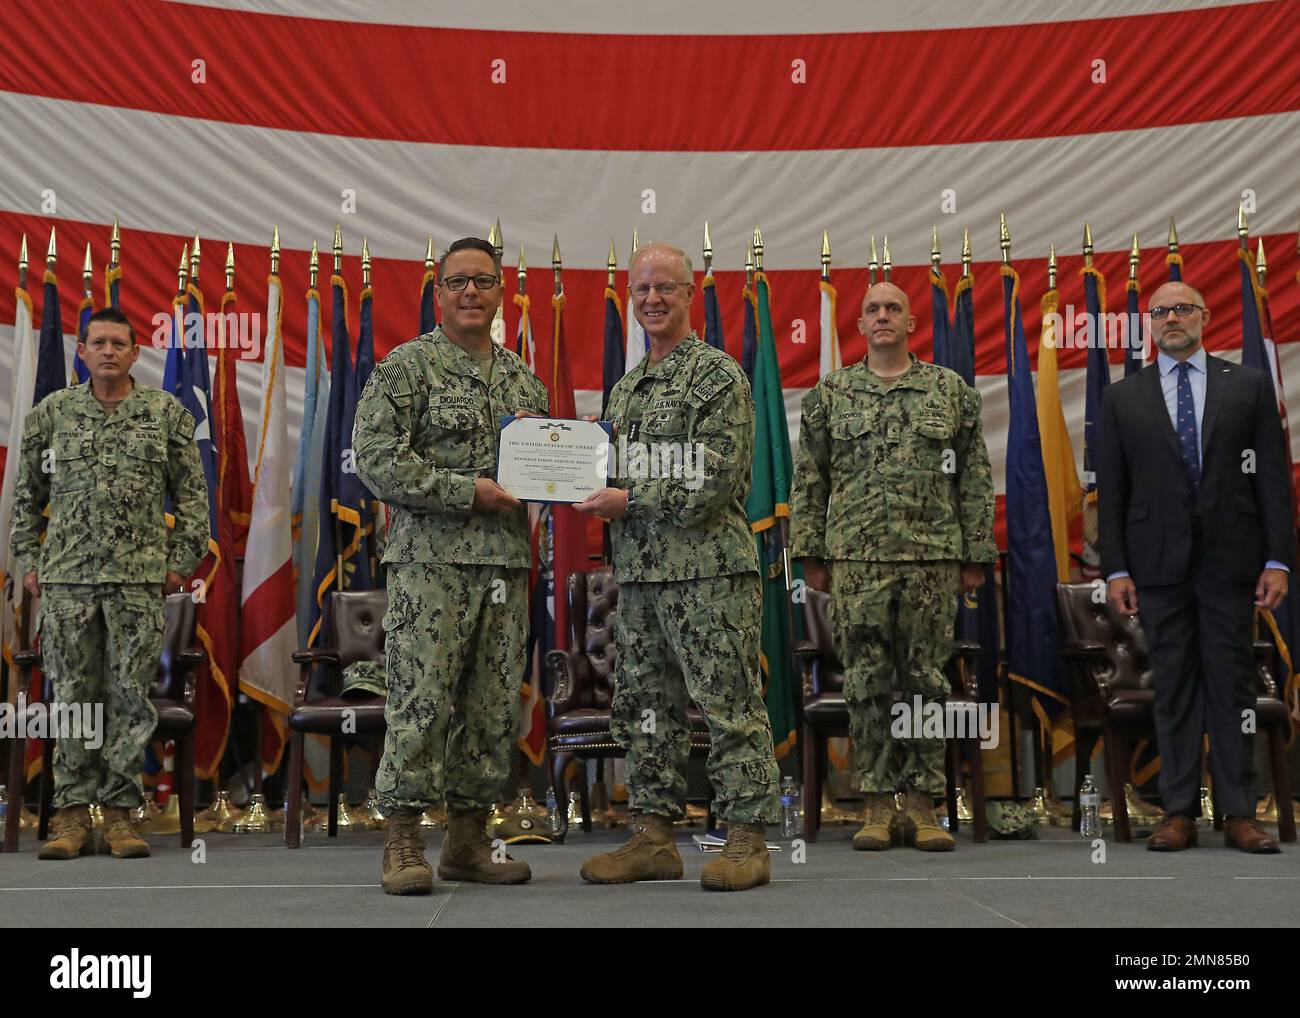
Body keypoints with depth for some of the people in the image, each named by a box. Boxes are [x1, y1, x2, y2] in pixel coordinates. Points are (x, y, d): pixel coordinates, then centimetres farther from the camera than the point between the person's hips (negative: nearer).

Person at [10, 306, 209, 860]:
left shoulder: (167, 412, 5)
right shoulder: (52, 412, 8)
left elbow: (191, 493, 6)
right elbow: (27, 494, 14)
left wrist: (181, 560, 0)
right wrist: (28, 560, 8)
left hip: (139, 578, -1)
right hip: (66, 576, 1)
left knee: (131, 698, 0)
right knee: (73, 696, 3)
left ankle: (120, 812, 9)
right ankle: (73, 814, 10)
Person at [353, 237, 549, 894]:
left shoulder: (522, 378, 17)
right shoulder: (408, 366, -2)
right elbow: (375, 458, -11)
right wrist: (466, 489, -15)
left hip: (506, 562, 6)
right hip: (430, 561, -6)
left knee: (492, 708, 8)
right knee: (421, 700, -6)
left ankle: (469, 841, 18)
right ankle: (403, 845, 3)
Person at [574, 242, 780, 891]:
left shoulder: (719, 375, -5)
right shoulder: (625, 388, 18)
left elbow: (715, 479, -15)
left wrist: (628, 501, -13)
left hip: (709, 569, -8)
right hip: (638, 570, 8)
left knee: (728, 705, -3)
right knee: (643, 707, 10)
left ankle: (746, 841, 4)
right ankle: (653, 837, 19)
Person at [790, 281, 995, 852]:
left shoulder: (951, 392, 9)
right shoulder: (830, 395, 9)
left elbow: (975, 480, 8)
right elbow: (809, 481, 9)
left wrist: (975, 556, 3)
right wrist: (811, 555, 3)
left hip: (933, 559, 0)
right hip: (856, 559, 0)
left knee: (927, 680, 2)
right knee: (866, 682, 1)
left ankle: (923, 807, 10)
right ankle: (878, 806, 9)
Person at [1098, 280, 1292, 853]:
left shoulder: (1249, 385, 7)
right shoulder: (1123, 397, 8)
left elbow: (1273, 476, 4)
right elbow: (1111, 490, 5)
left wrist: (1278, 558, -4)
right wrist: (1114, 568, -2)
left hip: (1230, 559, 0)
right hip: (1159, 563, 0)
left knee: (1232, 682, 2)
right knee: (1173, 687, 3)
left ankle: (1239, 814, 7)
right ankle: (1179, 813, 8)